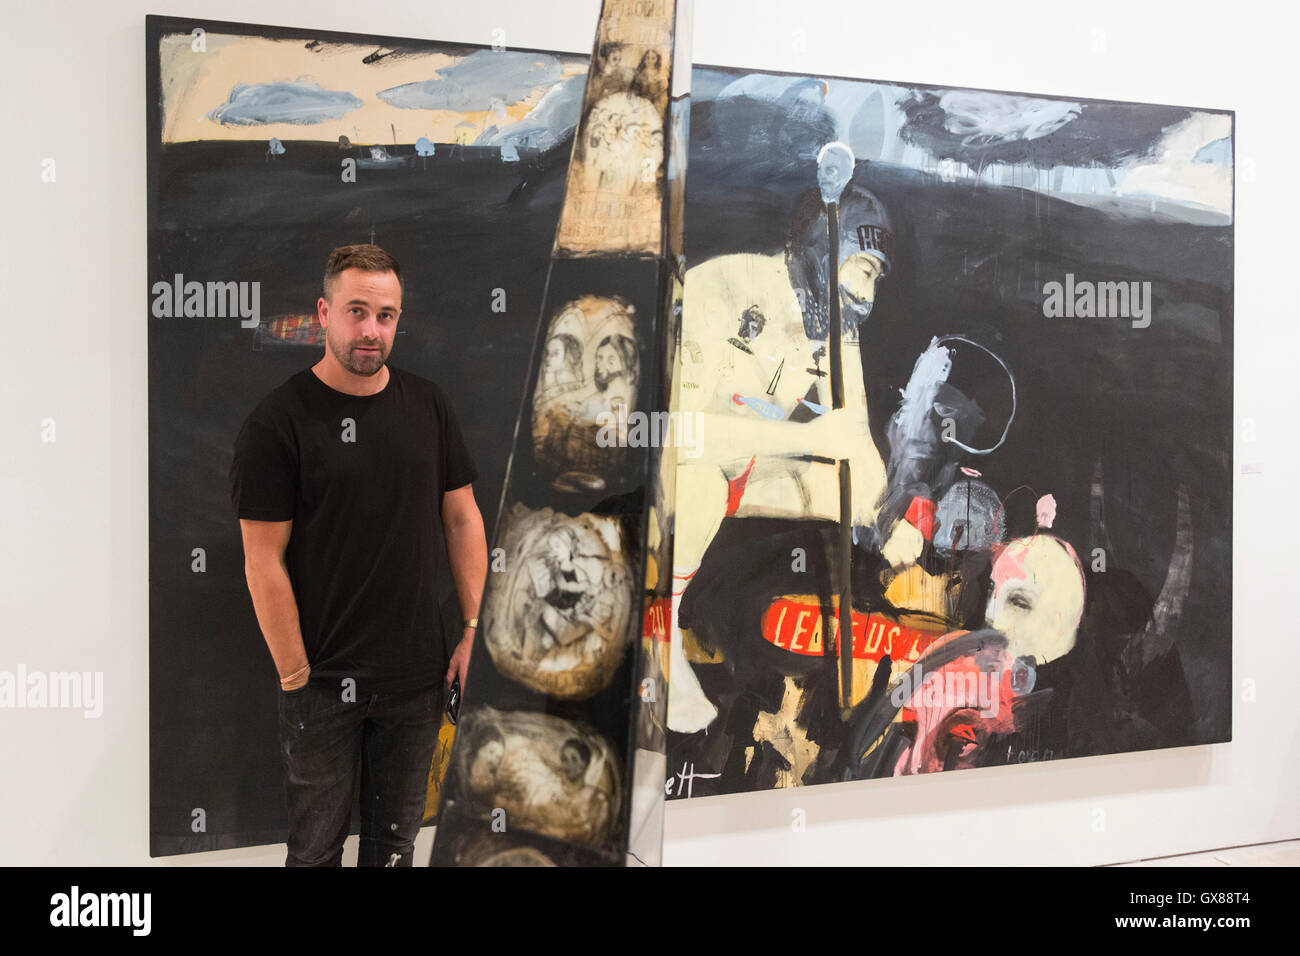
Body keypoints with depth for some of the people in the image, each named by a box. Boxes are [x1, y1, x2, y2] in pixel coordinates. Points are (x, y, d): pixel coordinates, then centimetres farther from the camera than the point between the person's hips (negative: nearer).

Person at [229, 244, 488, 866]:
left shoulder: (427, 405, 4)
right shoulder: (279, 421, -10)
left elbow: (462, 517, 9)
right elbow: (265, 563, -11)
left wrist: (475, 630, 4)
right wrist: (295, 674, -11)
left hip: (418, 674, 4)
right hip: (323, 683, -4)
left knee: (395, 841, 16)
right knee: (317, 845, 8)